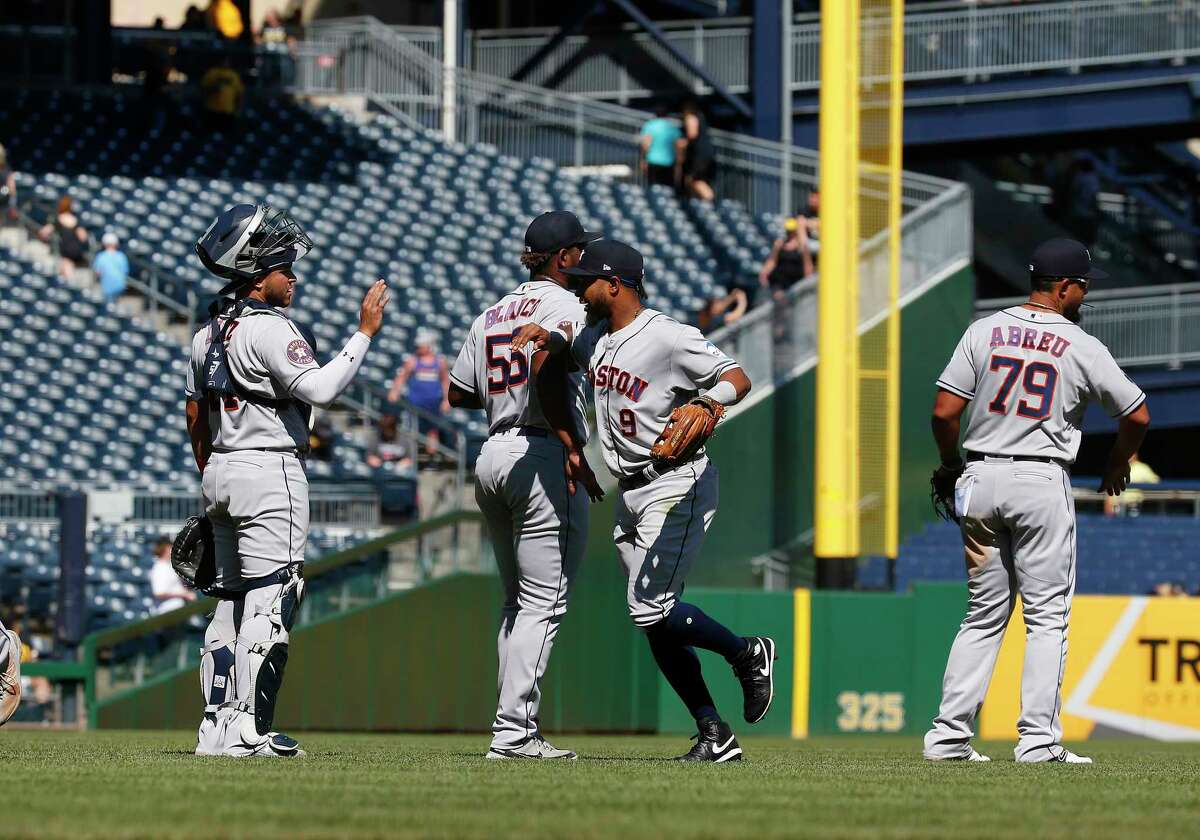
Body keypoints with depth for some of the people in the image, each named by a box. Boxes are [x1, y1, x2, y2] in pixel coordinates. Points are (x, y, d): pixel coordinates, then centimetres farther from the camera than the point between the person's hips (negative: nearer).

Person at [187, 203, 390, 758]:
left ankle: (217, 728, 11)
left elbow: (196, 419, 19)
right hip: (270, 472, -9)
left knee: (230, 602, 12)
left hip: (221, 475, 9)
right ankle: (246, 730, -13)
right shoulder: (269, 330, -14)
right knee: (268, 603, -9)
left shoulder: (209, 333, 14)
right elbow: (319, 389, -24)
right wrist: (364, 332, -18)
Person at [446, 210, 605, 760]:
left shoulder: (490, 316, 17)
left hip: (492, 457, 8)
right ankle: (513, 732, -14)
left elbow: (459, 393, 18)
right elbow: (546, 368, -24)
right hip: (543, 456, -8)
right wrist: (571, 447, -25)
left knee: (519, 602, 15)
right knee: (544, 602, -7)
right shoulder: (561, 304, -7)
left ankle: (513, 729, 11)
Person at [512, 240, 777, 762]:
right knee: (654, 621, 4)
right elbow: (565, 343, 30)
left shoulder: (668, 338, -16)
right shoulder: (593, 337, 9)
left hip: (678, 488, -9)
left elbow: (738, 379, -19)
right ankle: (715, 738, 6)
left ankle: (747, 654, 6)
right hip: (630, 496, 9)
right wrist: (544, 336, 6)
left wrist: (704, 404, -39)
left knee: (650, 610, -17)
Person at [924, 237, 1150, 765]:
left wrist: (950, 465, 16)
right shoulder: (1081, 347, -3)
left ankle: (949, 734, 6)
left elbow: (944, 412, -2)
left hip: (981, 480, 4)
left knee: (984, 615, 12)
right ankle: (1038, 737, -6)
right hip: (1042, 483, -4)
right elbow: (1137, 416, 1)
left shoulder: (984, 332, 3)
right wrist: (1117, 468, 20)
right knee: (1047, 616, 2)